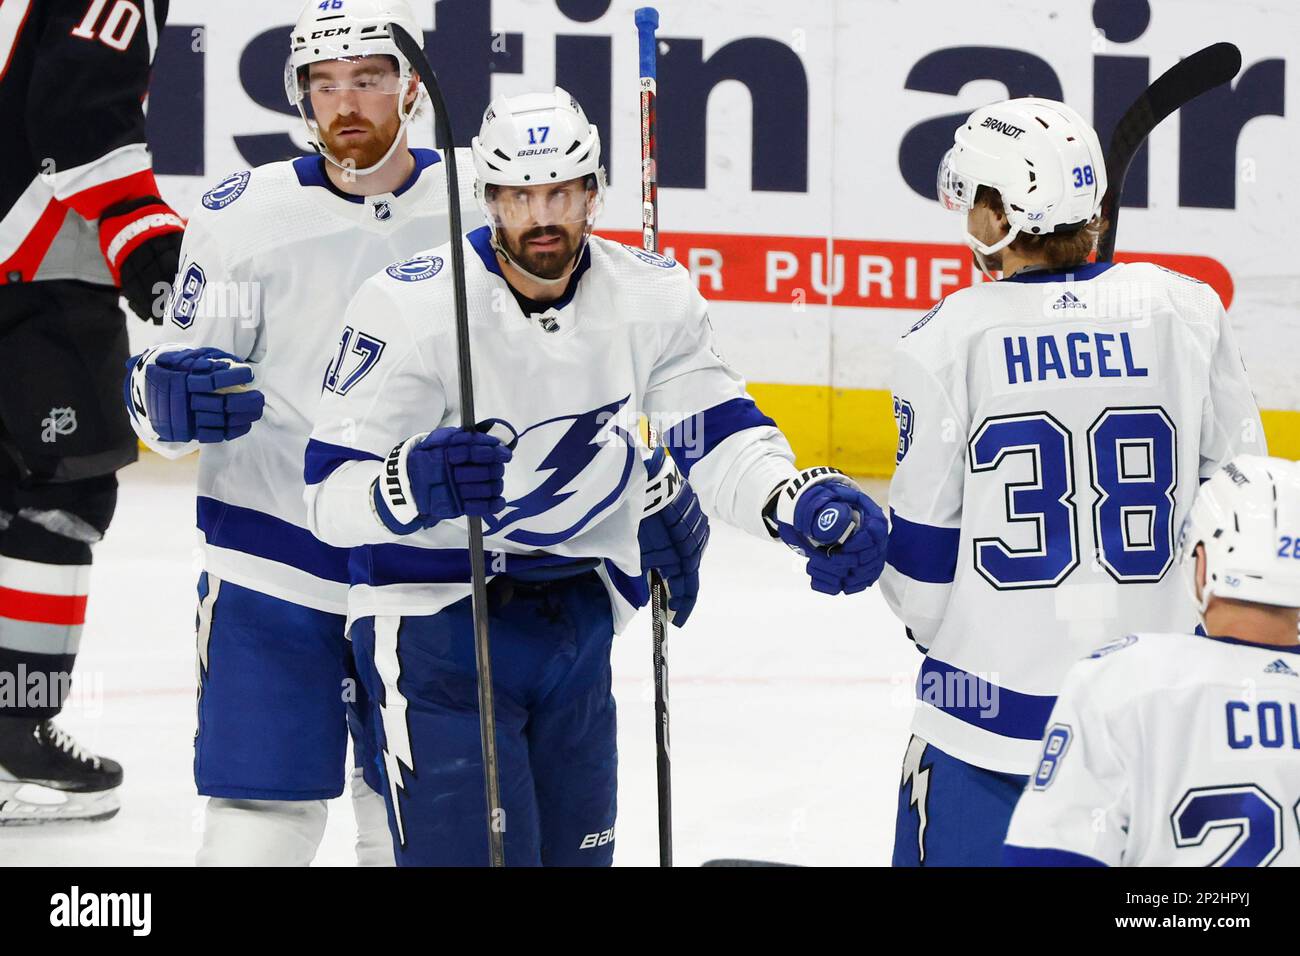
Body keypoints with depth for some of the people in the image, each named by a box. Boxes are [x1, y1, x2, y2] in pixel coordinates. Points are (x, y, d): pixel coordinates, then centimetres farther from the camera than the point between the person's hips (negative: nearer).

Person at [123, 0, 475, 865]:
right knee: (267, 807, -7)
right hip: (276, 558, -2)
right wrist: (173, 394, -24)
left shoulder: (481, 204, 1)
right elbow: (160, 395, -1)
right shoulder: (244, 215, -5)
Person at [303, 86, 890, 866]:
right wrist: (412, 485, -42)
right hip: (434, 618, -5)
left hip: (576, 618, 6)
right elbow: (330, 493, -19)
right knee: (473, 852, -15)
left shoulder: (651, 296, -5)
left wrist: (805, 503, -23)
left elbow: (717, 434, -3)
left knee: (578, 848, 15)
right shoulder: (411, 307, -18)